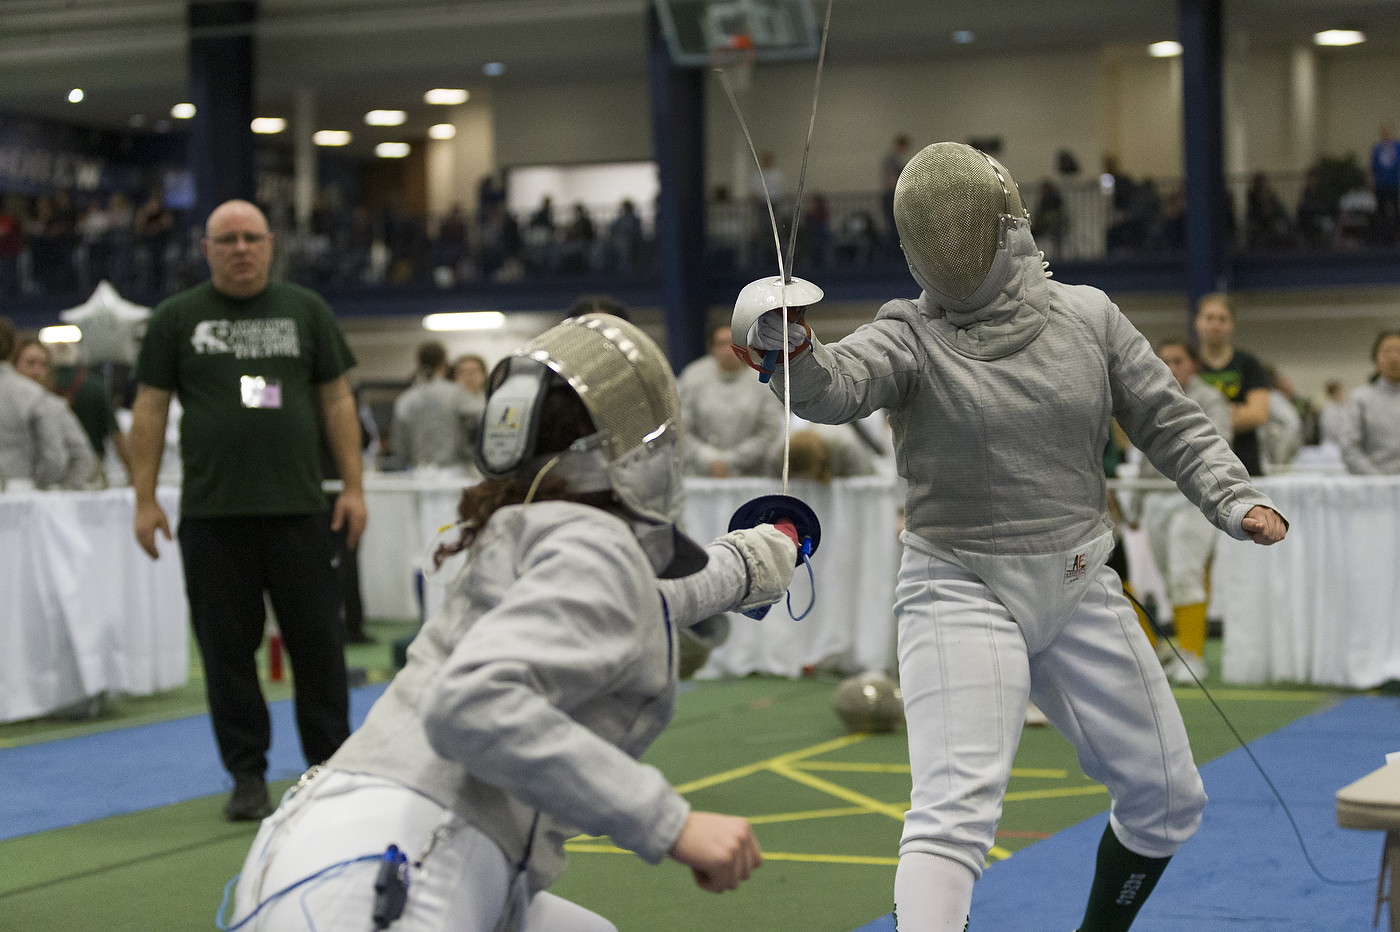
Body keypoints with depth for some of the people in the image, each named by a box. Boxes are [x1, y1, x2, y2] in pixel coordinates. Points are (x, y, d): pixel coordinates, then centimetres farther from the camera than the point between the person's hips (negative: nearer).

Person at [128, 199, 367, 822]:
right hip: (211, 513, 0)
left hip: (298, 509, 1)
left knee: (318, 641, 1)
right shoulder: (176, 319, 8)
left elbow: (337, 400, 10)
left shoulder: (306, 311, 11)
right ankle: (247, 776, 13)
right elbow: (149, 410, 6)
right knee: (227, 647, 3)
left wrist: (353, 486, 2)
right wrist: (145, 500, -1)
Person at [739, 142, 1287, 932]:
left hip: (1080, 591, 5)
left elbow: (1170, 423, 5)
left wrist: (1234, 499, -12)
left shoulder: (1087, 316, 0)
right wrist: (787, 346, -52)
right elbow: (833, 389, -30)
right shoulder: (911, 336, -10)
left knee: (1170, 803, 14)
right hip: (962, 592, -4)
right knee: (956, 814, -23)